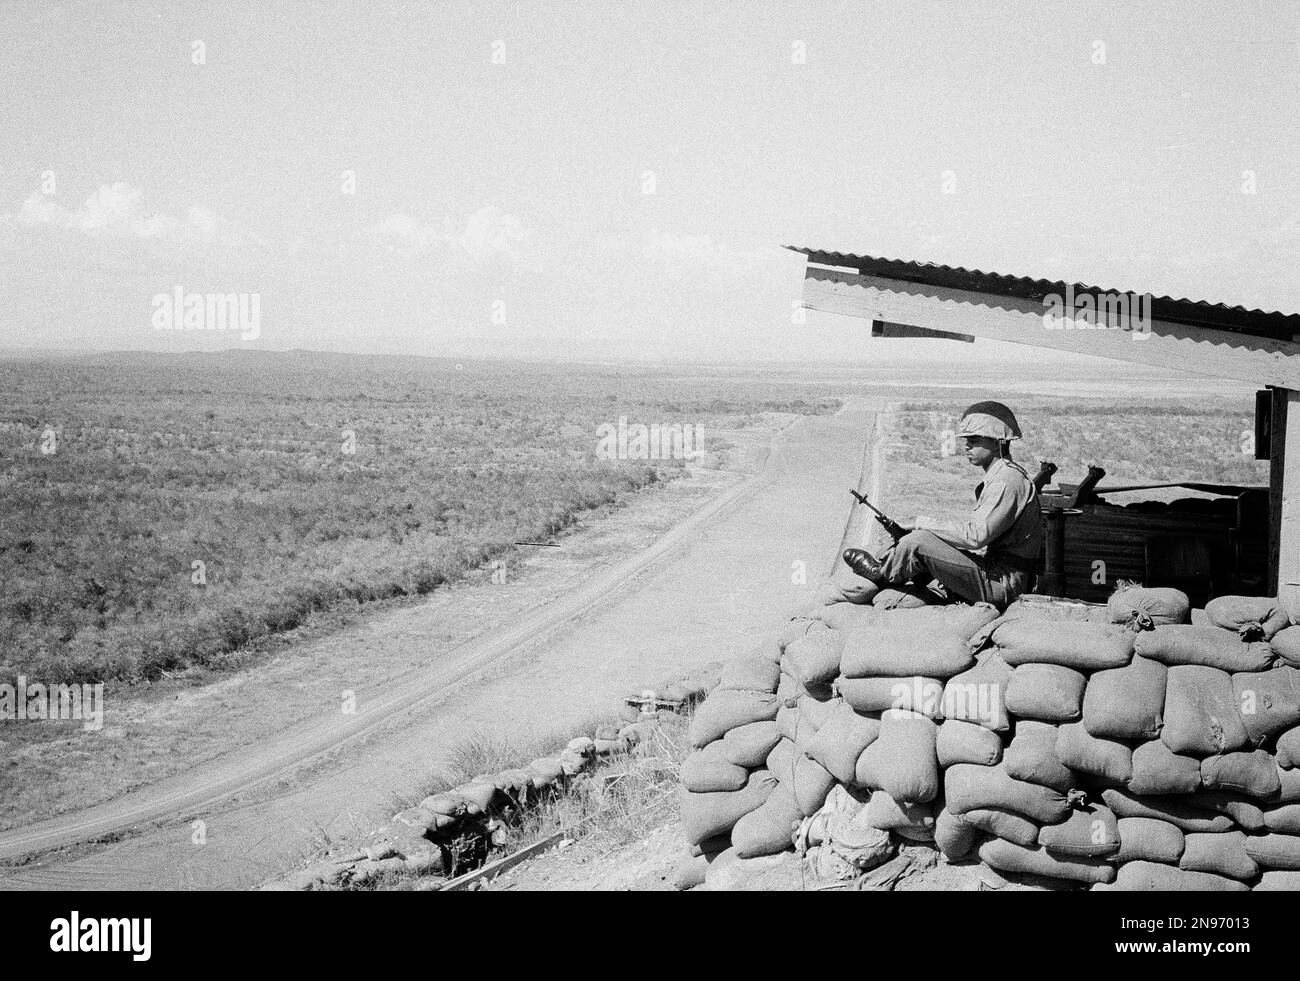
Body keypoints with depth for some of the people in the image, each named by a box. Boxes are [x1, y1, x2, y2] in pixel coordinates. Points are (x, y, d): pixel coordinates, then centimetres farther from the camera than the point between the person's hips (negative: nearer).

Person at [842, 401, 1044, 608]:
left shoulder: (1007, 481, -17)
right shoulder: (998, 476, 17)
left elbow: (975, 535, -24)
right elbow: (972, 529, 16)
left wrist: (926, 525, -11)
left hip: (1000, 583, -10)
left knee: (918, 542, -14)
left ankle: (882, 574, 12)